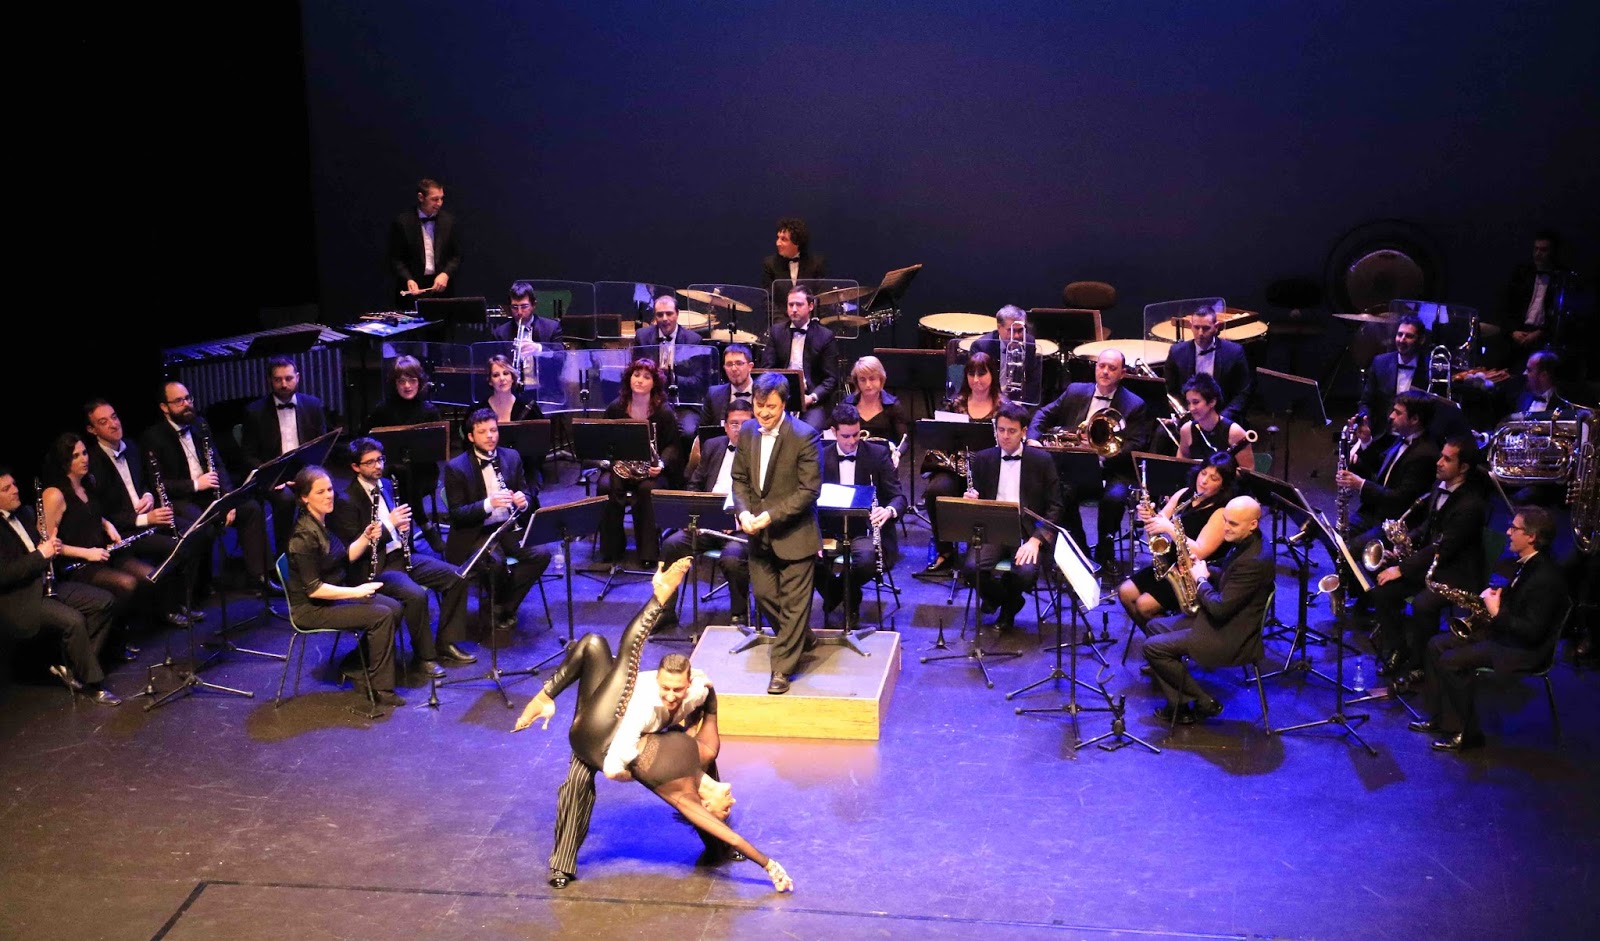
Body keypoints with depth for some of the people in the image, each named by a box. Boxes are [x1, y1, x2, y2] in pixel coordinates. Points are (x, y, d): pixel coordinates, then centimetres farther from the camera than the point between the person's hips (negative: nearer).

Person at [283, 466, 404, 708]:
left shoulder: (325, 521, 3)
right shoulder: (304, 535, -24)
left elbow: (345, 557, 14)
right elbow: (313, 589, -25)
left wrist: (366, 538, -4)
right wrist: (356, 592, -22)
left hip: (335, 595, 9)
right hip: (312, 608, -9)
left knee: (394, 608, 1)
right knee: (381, 615, -19)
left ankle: (355, 667, 12)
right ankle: (380, 688, -8)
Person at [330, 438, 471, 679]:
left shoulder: (386, 485, 11)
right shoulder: (347, 501, -12)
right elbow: (354, 548, -17)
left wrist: (404, 524, -3)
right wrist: (389, 525, -23)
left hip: (401, 556, 8)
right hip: (375, 567, -8)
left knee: (456, 578, -4)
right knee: (416, 595, -32)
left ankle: (446, 643, 7)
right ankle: (424, 656, -13)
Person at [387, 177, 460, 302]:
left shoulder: (448, 220, 5)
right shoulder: (402, 222, -2)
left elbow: (456, 257, 8)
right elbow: (395, 259, -1)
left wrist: (446, 274, -11)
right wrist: (408, 280, -17)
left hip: (442, 289, 2)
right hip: (413, 289, -2)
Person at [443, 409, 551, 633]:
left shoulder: (511, 457, 7)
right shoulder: (456, 468, -7)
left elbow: (526, 493, 11)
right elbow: (456, 514, -11)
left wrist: (524, 501, -16)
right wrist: (488, 504, -29)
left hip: (509, 528, 5)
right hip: (475, 534, -4)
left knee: (541, 555, -22)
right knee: (495, 563, -34)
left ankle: (505, 605, -4)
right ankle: (497, 605, -2)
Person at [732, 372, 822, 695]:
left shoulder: (804, 436, -17)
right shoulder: (747, 432, 2)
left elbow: (809, 490, -17)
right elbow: (739, 477, 10)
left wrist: (771, 515, -22)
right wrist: (743, 511, -8)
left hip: (794, 533, -6)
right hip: (759, 534, 6)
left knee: (793, 601, 0)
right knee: (763, 594, 13)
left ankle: (783, 668, 10)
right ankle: (800, 638, 38)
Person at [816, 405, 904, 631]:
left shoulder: (878, 454, 0)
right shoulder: (821, 457, 6)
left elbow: (898, 496, -2)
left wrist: (889, 510, -28)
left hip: (865, 529, -2)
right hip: (831, 530, 2)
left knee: (867, 560, -35)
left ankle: (840, 597, 0)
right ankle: (849, 600, 1)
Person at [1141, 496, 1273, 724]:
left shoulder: (1255, 561, -29)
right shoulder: (1244, 542, 2)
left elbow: (1219, 607, -27)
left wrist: (1201, 580, -11)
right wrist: (1205, 570, 0)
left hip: (1230, 637, -11)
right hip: (1222, 620, 11)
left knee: (1153, 647, -10)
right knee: (1155, 627, 14)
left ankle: (1204, 702, 3)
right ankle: (1177, 704, 9)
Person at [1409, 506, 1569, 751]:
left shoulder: (1545, 577, -26)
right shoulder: (1527, 563, 5)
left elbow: (1533, 631, -27)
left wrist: (1497, 613, -20)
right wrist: (1494, 596, 1)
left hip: (1524, 649, -11)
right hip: (1503, 630, 11)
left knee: (1451, 661, -20)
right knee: (1436, 645, 5)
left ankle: (1467, 733, -6)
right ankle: (1438, 717, 11)